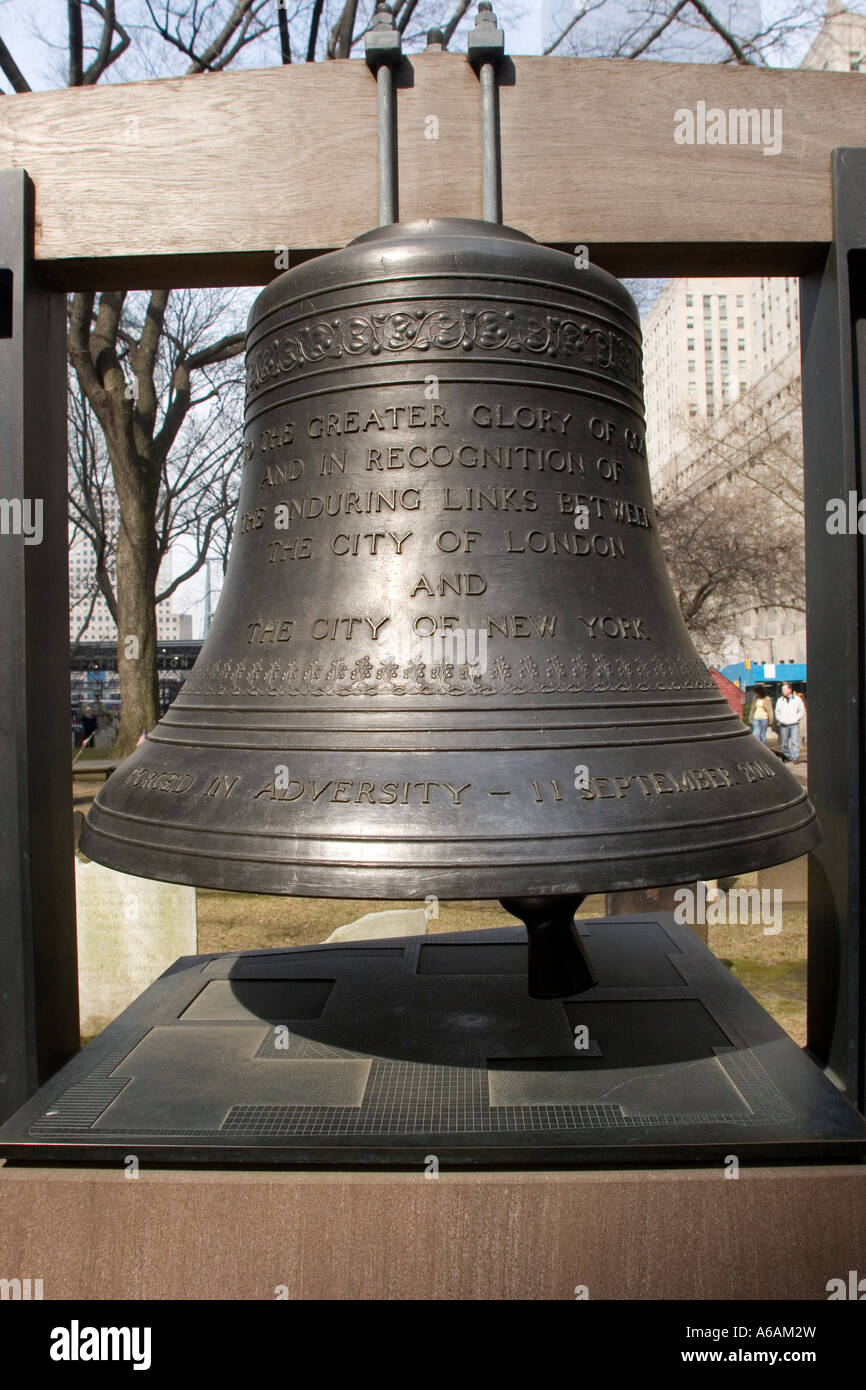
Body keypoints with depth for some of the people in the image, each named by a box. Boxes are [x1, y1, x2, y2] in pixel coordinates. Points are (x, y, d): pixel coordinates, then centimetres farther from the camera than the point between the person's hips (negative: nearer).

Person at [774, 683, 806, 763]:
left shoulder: (797, 699, 5)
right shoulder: (780, 700, 12)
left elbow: (802, 711, 7)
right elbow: (777, 711, 19)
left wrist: (796, 718, -5)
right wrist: (780, 719, 3)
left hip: (794, 724, -3)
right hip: (783, 725, 3)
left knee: (795, 742, -9)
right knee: (784, 743, 5)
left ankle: (795, 758, -7)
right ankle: (787, 756, 19)